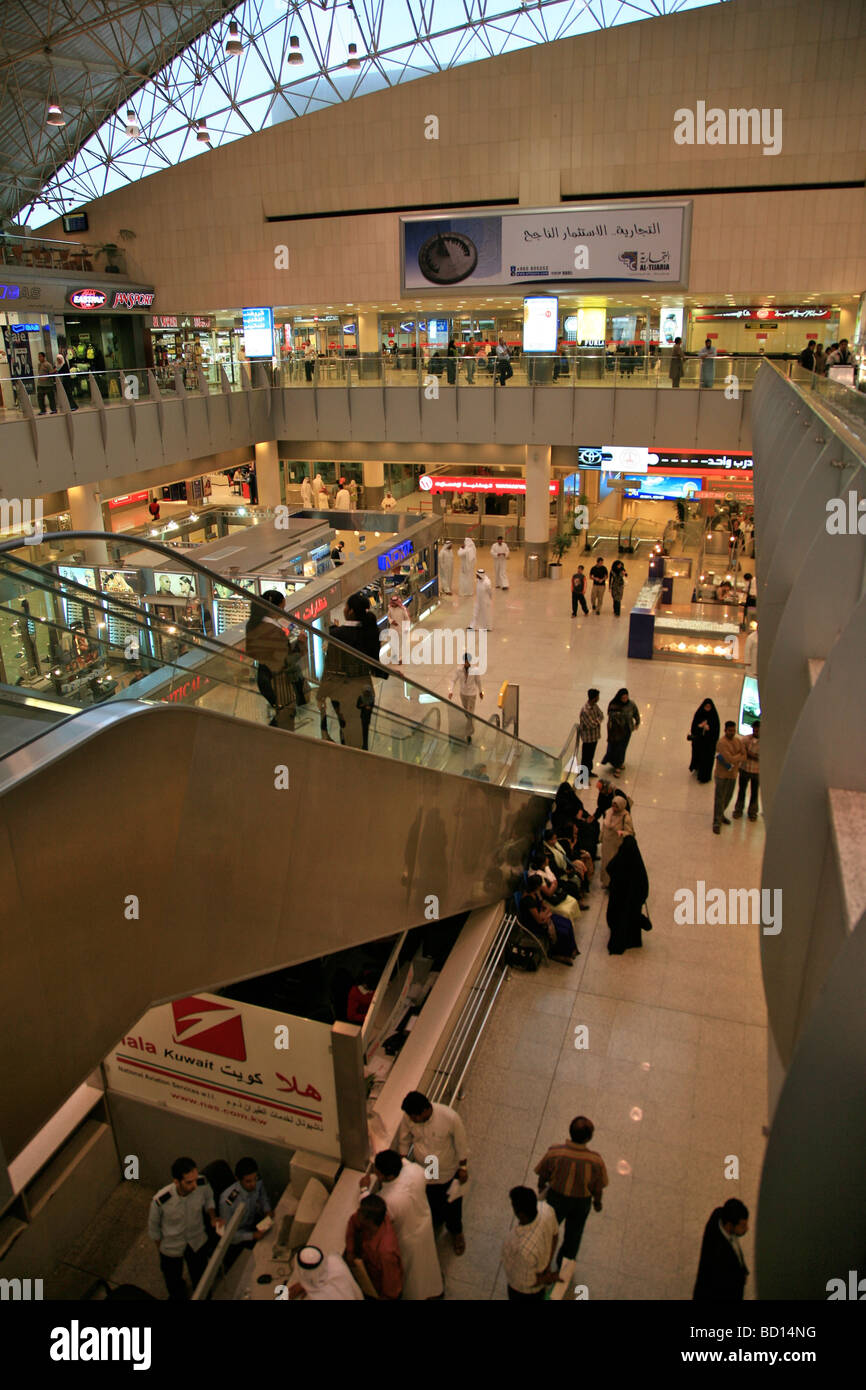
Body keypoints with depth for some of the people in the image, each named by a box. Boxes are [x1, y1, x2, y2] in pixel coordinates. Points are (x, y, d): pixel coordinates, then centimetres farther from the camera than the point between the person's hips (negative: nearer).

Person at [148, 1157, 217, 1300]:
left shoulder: (203, 1184, -33)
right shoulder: (160, 1201, -39)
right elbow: (153, 1227, -16)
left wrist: (213, 1217, -22)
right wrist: (160, 1247, -2)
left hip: (198, 1241, 2)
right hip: (171, 1248, -2)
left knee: (200, 1275, 29)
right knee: (173, 1279, 29)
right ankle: (178, 1297, 64)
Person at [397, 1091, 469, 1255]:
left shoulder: (450, 1117, -37)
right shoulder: (408, 1118, -28)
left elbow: (461, 1144, -19)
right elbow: (403, 1142, -7)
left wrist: (463, 1167, -9)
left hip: (449, 1173, -2)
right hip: (423, 1172, 2)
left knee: (452, 1204, 23)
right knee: (431, 1204, 28)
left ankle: (456, 1231, 54)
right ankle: (435, 1223, 61)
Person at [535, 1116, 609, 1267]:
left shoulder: (554, 1153, -33)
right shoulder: (596, 1161, -32)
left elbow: (543, 1175, -14)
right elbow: (598, 1188, -14)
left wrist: (541, 1187, 9)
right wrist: (597, 1201, 8)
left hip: (556, 1197, 0)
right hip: (582, 1201, 0)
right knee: (573, 1234, 30)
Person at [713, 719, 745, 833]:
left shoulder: (737, 741, 6)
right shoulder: (722, 742, -19)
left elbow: (744, 757, 2)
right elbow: (730, 759, -26)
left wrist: (733, 759, -16)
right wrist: (739, 755, -8)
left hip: (733, 774, 7)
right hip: (722, 775, -7)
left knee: (728, 797, 18)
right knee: (719, 798, -2)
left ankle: (721, 815, 39)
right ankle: (717, 822, 5)